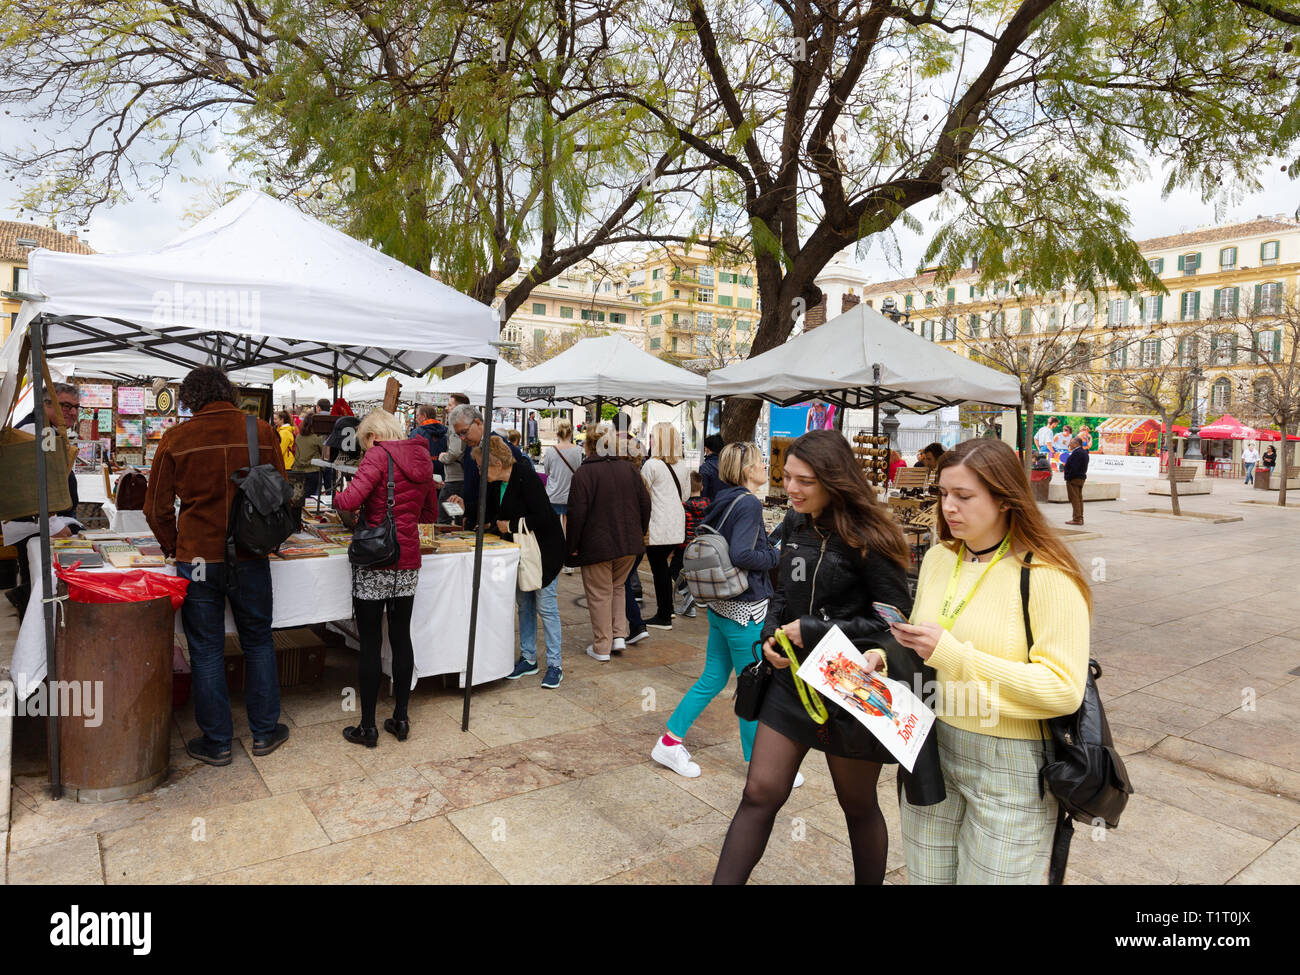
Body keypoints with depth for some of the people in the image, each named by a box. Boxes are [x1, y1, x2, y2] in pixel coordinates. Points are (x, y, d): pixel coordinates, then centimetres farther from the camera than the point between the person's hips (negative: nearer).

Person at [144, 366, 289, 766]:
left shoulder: (176, 439, -4)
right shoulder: (261, 431, -2)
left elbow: (156, 508, 1)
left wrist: (174, 548, 18)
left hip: (198, 558, -1)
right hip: (251, 558, 1)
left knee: (206, 651, 10)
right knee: (258, 643, 15)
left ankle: (216, 742, 20)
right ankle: (264, 732, 24)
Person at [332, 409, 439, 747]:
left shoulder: (378, 455, -10)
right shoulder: (422, 459, 10)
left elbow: (350, 500, -22)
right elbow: (430, 514, 19)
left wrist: (337, 496, -2)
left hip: (374, 561, -6)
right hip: (408, 561, 6)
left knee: (370, 643, 4)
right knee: (401, 637, 14)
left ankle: (368, 726, 14)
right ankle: (401, 718, 22)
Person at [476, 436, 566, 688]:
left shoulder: (526, 478, -22)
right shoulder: (496, 484, 3)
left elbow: (542, 518, -27)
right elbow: (492, 513, 17)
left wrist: (510, 525, -18)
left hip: (545, 548, -8)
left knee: (545, 604, -5)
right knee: (524, 603, 12)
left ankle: (555, 664, 4)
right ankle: (528, 658, 23)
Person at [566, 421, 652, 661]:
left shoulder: (583, 474, -11)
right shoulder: (629, 469, 5)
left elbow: (577, 513, -14)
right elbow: (645, 503, 8)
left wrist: (572, 546, -6)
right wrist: (639, 533, 19)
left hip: (597, 546, -5)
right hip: (629, 543, 5)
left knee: (599, 594, 6)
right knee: (618, 587, 22)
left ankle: (602, 647, 13)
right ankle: (619, 635, 16)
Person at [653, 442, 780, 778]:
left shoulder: (723, 500, 8)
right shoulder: (748, 503, -17)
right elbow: (742, 555, -27)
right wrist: (776, 556, -11)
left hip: (721, 605, 9)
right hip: (745, 609, -9)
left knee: (713, 678, 17)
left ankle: (670, 742, 23)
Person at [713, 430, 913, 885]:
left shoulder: (865, 538, -18)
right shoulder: (795, 525, 3)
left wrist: (813, 631, -19)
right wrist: (771, 634, -4)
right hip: (792, 678, 5)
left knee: (858, 804, 16)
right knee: (760, 793, 6)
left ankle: (871, 880, 39)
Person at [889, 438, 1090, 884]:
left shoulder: (1047, 576, -16)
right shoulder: (938, 558, 3)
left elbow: (1064, 690, -22)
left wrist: (951, 654, -26)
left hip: (1010, 763, -5)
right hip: (932, 748, 6)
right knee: (926, 877, 16)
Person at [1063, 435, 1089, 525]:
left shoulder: (1077, 453, -18)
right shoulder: (1084, 452, 15)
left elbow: (1074, 468, -24)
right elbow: (1083, 467, 18)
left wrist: (1068, 477, -18)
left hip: (1074, 479, -10)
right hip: (1081, 478, 10)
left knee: (1074, 499, -7)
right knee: (1079, 499, 13)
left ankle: (1077, 519, -7)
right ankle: (1080, 518, 18)